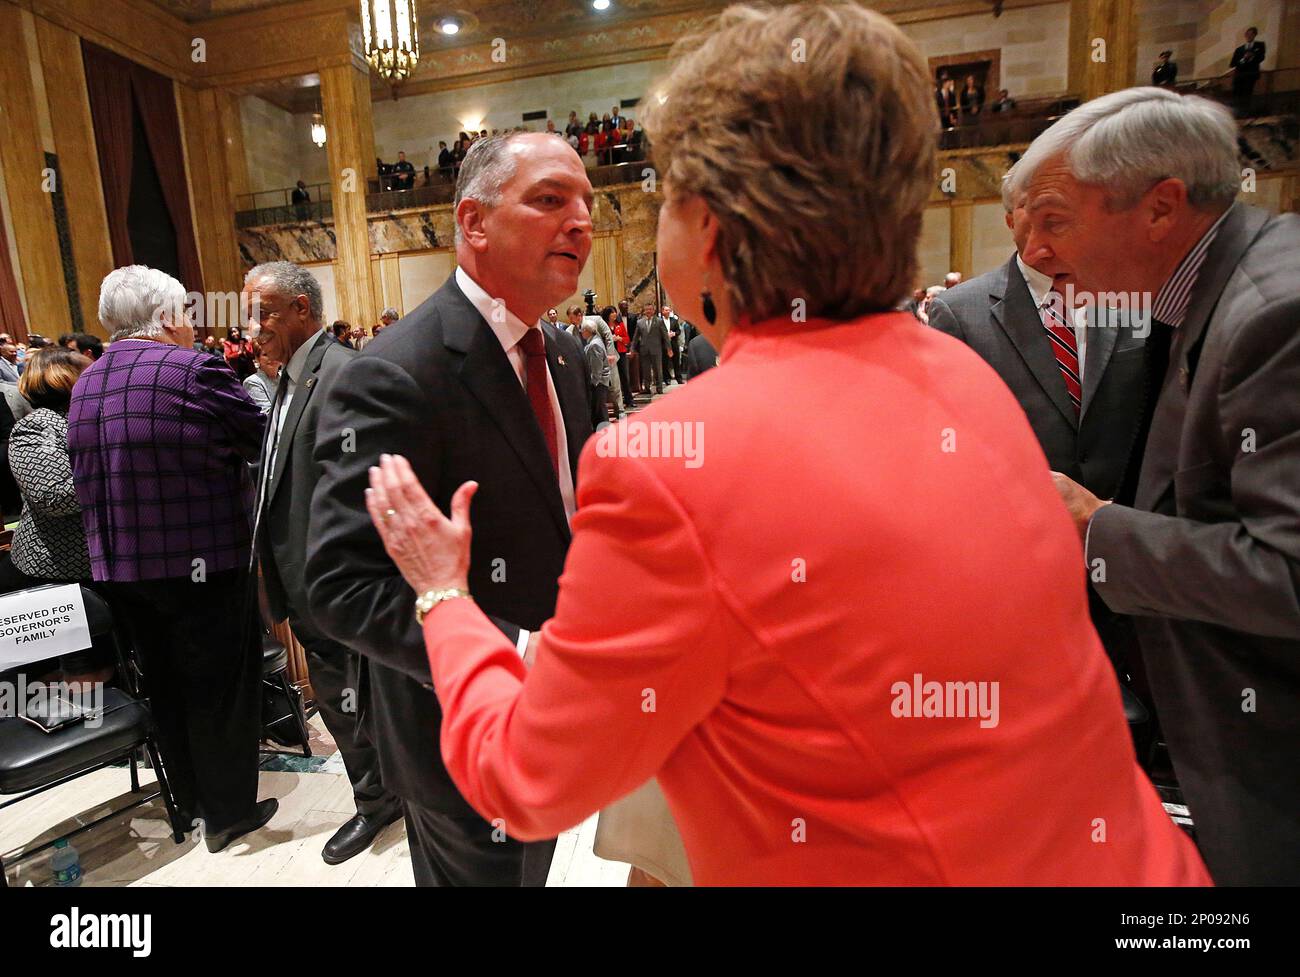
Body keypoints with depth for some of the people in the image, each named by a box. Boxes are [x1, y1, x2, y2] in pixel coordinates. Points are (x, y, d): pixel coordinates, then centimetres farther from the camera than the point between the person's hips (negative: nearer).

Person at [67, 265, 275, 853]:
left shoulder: (87, 382, 6)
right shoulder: (193, 371, -17)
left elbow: (88, 475, 12)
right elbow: (263, 440, -10)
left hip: (118, 566, 7)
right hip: (200, 562, -7)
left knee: (167, 684, 20)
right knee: (220, 686, 8)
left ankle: (189, 798, 36)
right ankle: (228, 810, 22)